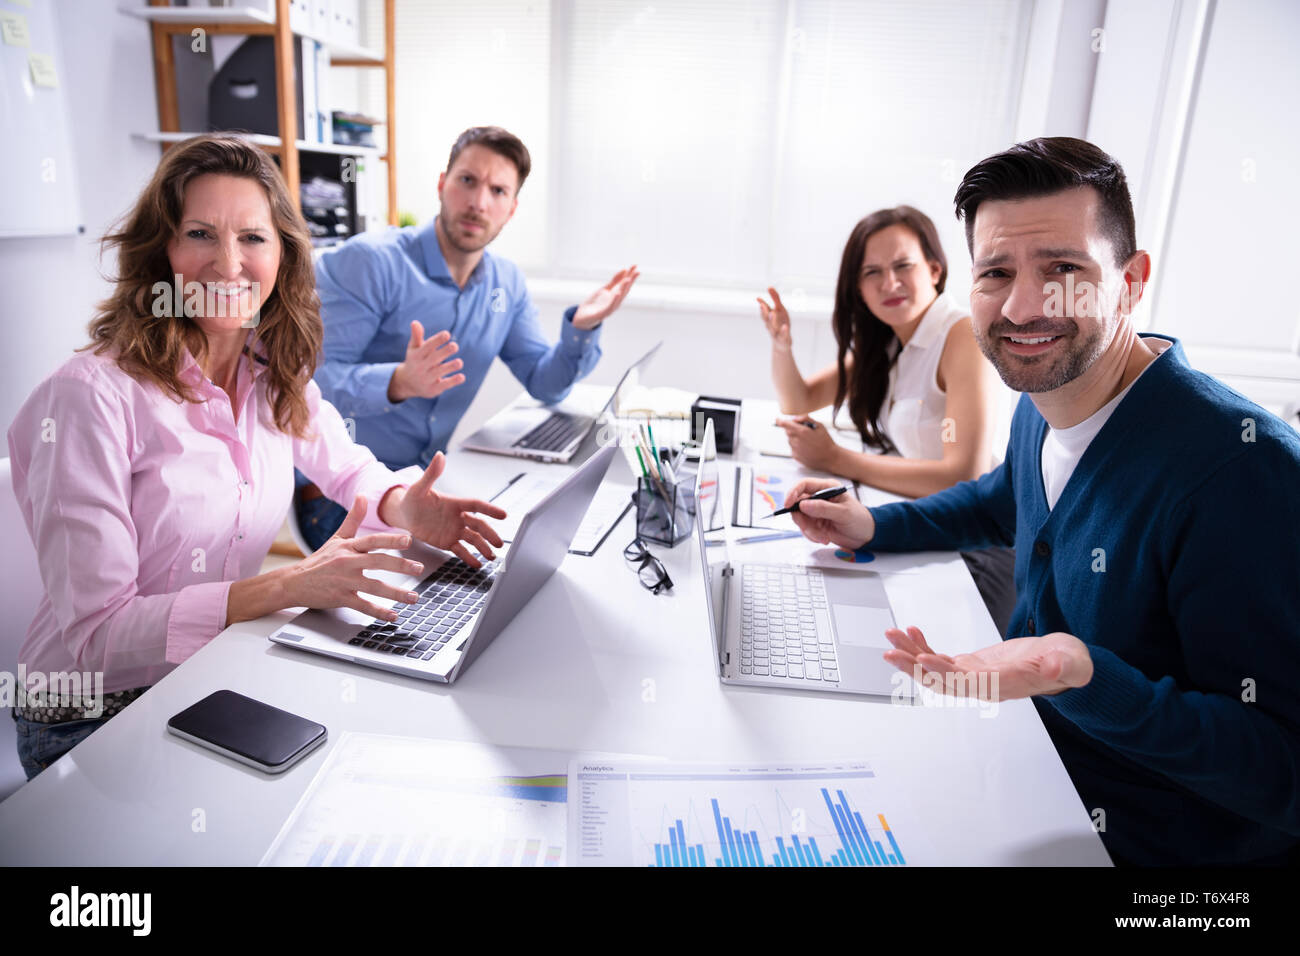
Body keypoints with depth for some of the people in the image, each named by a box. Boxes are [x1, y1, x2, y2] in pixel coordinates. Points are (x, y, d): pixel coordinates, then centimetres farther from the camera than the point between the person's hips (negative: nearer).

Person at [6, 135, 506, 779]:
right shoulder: (94, 395, -20)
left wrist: (403, 507, -9)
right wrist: (288, 587, -31)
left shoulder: (277, 374, -1)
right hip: (96, 721, -5)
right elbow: (91, 637, -20)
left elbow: (349, 468, 15)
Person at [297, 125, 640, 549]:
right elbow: (313, 375, -20)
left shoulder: (507, 283, 7)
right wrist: (398, 383, -38)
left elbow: (545, 384, 8)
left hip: (425, 482, 6)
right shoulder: (369, 261, -13)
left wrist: (581, 328, -10)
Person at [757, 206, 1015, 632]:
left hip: (979, 545, -7)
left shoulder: (966, 337, -17)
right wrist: (782, 342, -4)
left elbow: (965, 478, -26)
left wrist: (837, 460, -23)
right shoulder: (884, 342, 9)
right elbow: (798, 402, 16)